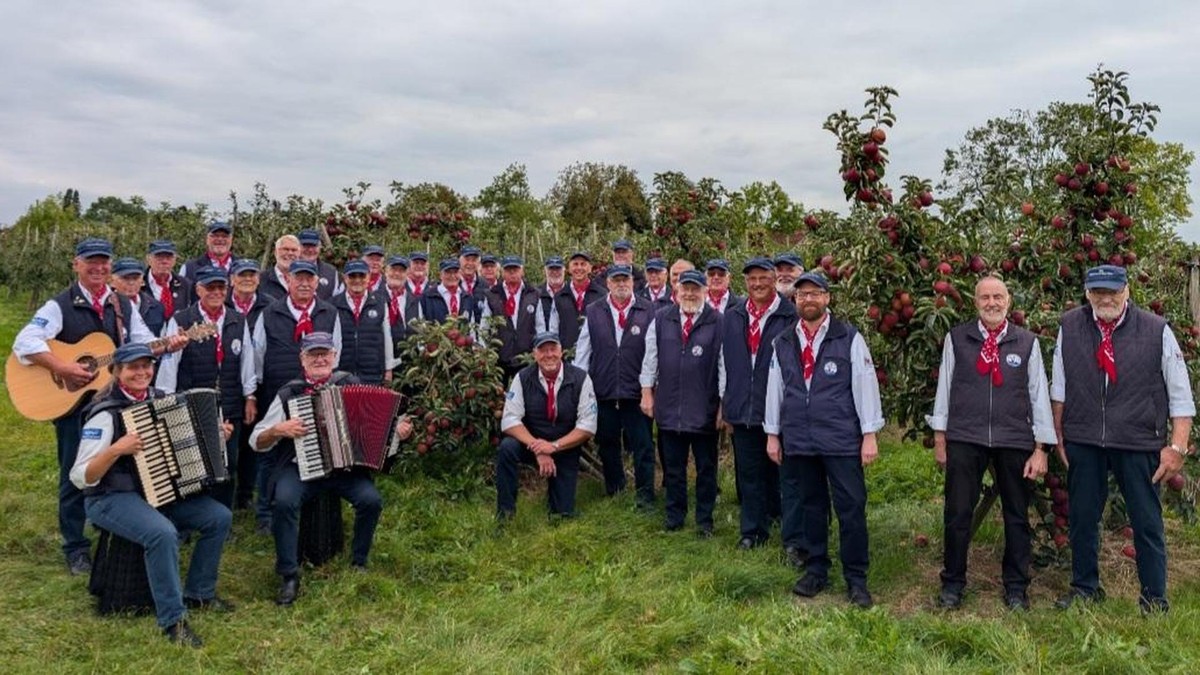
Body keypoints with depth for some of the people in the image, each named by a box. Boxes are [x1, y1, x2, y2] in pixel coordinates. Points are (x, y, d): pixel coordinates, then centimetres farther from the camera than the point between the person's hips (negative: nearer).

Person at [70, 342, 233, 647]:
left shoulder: (160, 401, 4)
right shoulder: (106, 414, -17)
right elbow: (80, 478, -19)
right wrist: (116, 450, -31)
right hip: (112, 498, -7)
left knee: (220, 517, -5)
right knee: (163, 533, -33)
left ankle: (199, 593, 12)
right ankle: (173, 620, -19)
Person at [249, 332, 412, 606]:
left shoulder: (351, 384, 4)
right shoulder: (288, 394, 2)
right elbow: (256, 441, 5)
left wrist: (398, 429, -9)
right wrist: (279, 430, -15)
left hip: (347, 466, 1)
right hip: (300, 467, -1)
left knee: (371, 499, -24)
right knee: (284, 501, -29)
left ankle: (359, 563, 3)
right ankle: (289, 576, -12)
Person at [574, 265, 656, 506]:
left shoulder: (648, 312, -2)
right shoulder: (593, 312, 6)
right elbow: (582, 351, 7)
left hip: (637, 389, -3)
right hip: (603, 390, 3)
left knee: (642, 445, 1)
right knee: (607, 442, 14)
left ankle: (645, 494, 12)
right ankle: (614, 489, 29)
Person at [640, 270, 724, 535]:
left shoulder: (717, 322, -6)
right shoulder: (661, 319, 4)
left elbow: (724, 365, -5)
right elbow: (650, 357, 9)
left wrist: (724, 404, -6)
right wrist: (647, 392, 6)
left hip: (704, 410, -2)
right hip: (669, 407, 2)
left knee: (706, 468, 10)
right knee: (673, 466, 13)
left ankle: (704, 520, 24)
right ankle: (675, 516, 28)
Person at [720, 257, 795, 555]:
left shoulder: (791, 316, -6)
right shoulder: (732, 318, 9)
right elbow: (724, 361, 13)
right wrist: (725, 403, 12)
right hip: (742, 409, 4)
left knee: (783, 473, 2)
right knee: (749, 474, 13)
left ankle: (793, 540, 10)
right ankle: (753, 531, 26)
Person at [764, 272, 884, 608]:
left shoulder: (850, 338, -3)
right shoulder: (782, 343, 8)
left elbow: (865, 386, -3)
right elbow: (775, 389, 12)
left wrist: (869, 435, -6)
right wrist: (772, 434, 12)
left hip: (842, 440, -3)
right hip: (798, 441, 3)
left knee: (851, 507, -1)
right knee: (810, 505, 13)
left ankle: (856, 579, 12)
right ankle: (816, 571, 26)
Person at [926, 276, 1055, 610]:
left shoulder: (1027, 342, 5)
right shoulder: (956, 338, 3)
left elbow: (1039, 395, 6)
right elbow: (944, 387, 6)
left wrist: (1040, 448, 2)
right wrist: (939, 437, 5)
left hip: (1015, 440, 1)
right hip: (964, 439, -1)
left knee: (1017, 516, 11)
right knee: (957, 514, 3)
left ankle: (1016, 587, 27)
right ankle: (952, 584, 19)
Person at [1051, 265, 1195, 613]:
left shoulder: (1157, 331, -5)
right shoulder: (1070, 326, 0)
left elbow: (1181, 396, -1)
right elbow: (1059, 386, 8)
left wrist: (1177, 446, -5)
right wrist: (1059, 434, 9)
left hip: (1139, 444, -2)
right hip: (1083, 441, 2)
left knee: (1147, 522, 6)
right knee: (1082, 518, 12)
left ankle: (1155, 599, 22)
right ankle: (1085, 587, 29)